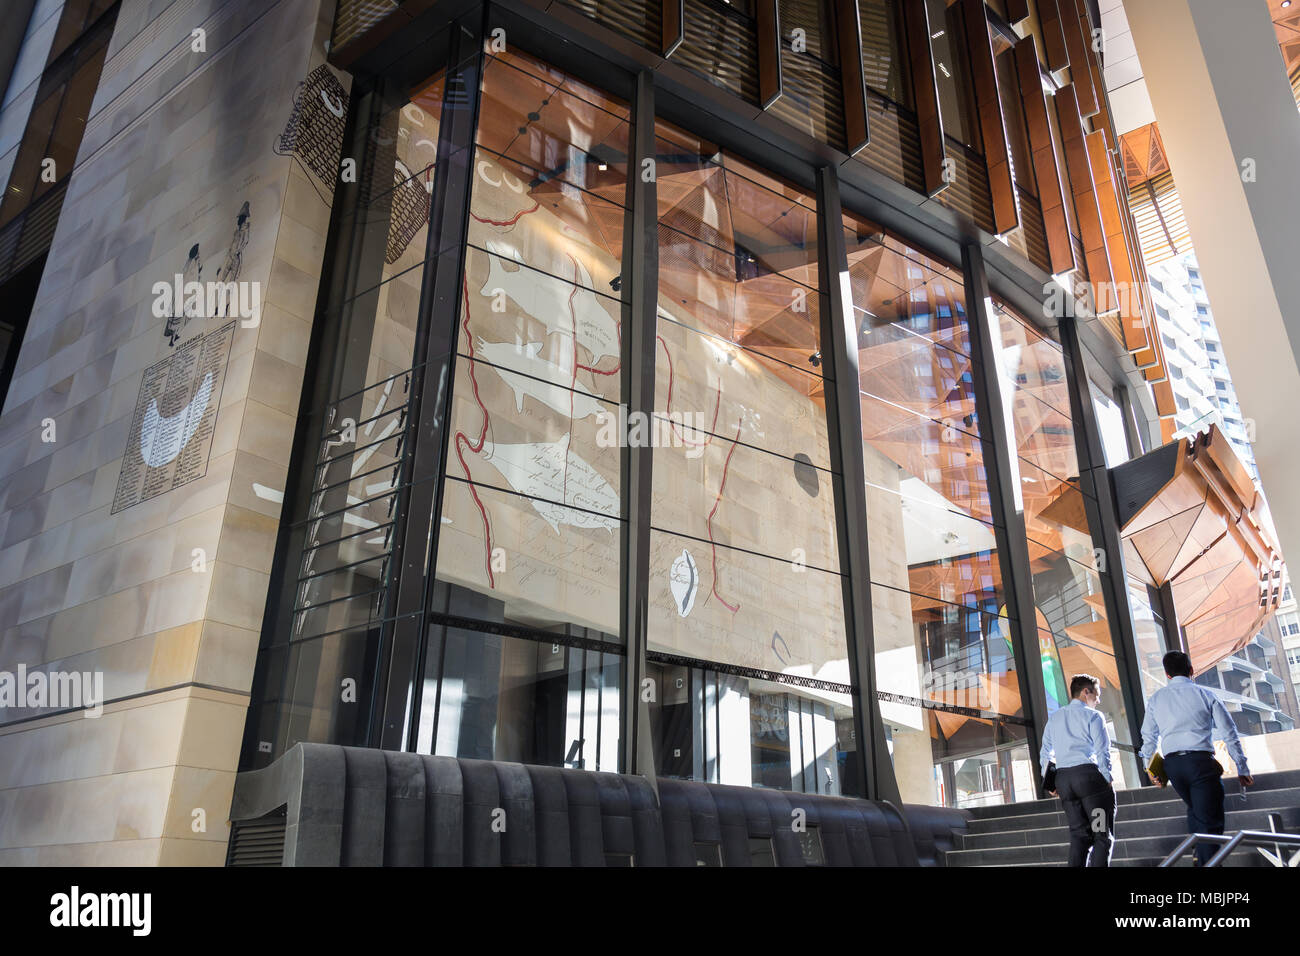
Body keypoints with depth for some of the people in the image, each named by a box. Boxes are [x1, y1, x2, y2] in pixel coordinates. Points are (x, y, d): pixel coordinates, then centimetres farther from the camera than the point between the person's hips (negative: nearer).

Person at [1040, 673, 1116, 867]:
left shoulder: (1054, 718, 18)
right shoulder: (1093, 716, 0)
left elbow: (1045, 754, 16)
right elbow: (1102, 751, -7)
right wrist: (1107, 779, 0)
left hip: (1062, 778, 5)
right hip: (1089, 774, -5)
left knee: (1079, 834, 9)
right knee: (1103, 835, 0)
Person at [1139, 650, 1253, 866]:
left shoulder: (1156, 699, 12)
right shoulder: (1205, 694, 6)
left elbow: (1148, 737, 14)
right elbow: (1229, 733, 6)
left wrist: (1149, 767, 21)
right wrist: (1242, 769, 11)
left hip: (1171, 763, 3)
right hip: (1201, 761, -3)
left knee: (1194, 810, 24)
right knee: (1210, 821, -1)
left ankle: (1201, 859, 21)